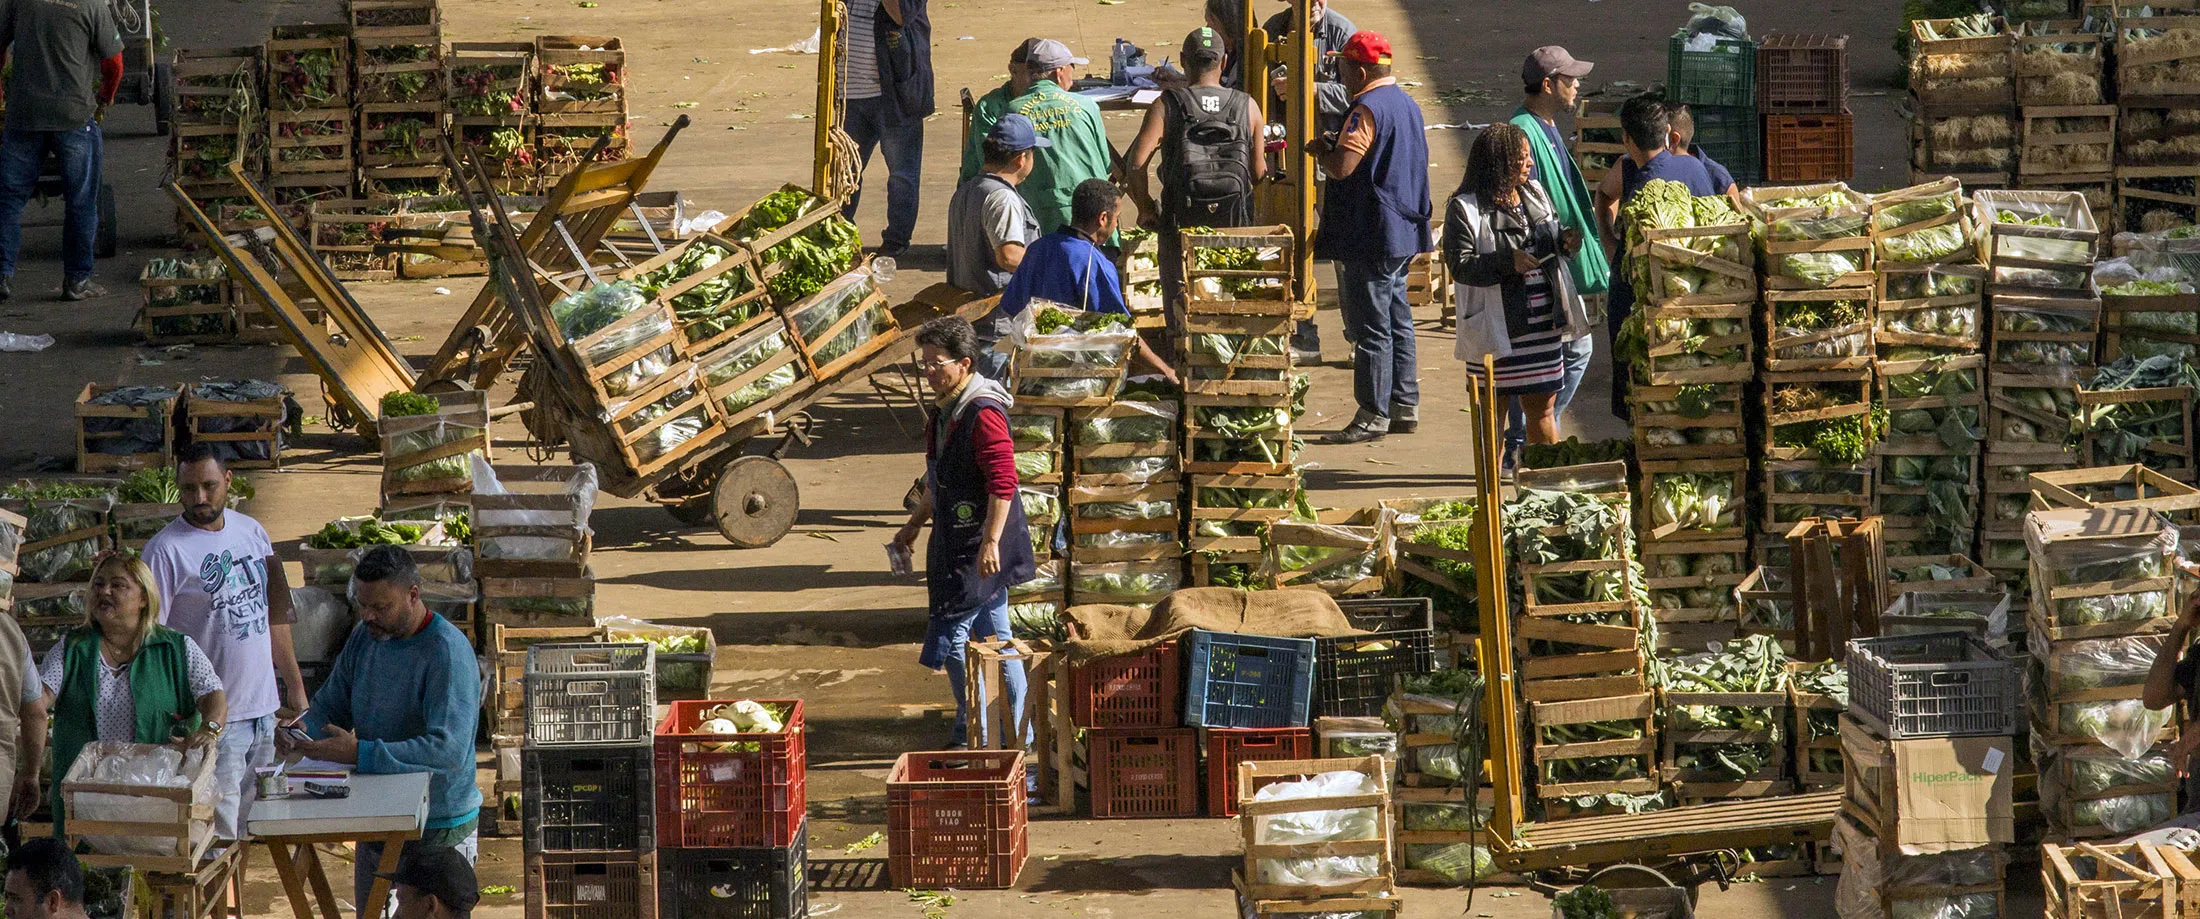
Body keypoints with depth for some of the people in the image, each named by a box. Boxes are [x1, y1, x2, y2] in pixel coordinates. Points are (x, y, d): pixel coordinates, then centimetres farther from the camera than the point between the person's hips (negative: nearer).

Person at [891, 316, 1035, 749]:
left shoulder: (984, 414, -19)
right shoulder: (942, 412, 12)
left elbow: (1003, 483, -23)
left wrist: (990, 542, -26)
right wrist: (914, 525, 28)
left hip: (980, 545, -10)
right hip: (954, 540, 10)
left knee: (952, 632, -8)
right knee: (993, 635, 13)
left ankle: (971, 734, 0)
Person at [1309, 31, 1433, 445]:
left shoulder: (1368, 110, -18)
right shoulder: (1407, 104, 13)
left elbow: (1342, 167, -26)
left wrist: (1320, 149, -7)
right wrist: (1337, 146, 15)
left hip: (1370, 237, -10)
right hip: (1403, 234, 10)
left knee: (1370, 327, -5)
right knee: (1398, 321, 15)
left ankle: (1373, 415, -3)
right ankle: (1404, 406, 19)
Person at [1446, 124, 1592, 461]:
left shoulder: (1535, 193, 9)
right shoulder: (1465, 209, -11)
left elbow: (1550, 236, 22)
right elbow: (1460, 264, -17)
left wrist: (1564, 239, -1)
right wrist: (1507, 263, -27)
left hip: (1542, 325, 5)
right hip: (1496, 328, -5)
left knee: (1543, 407, 12)